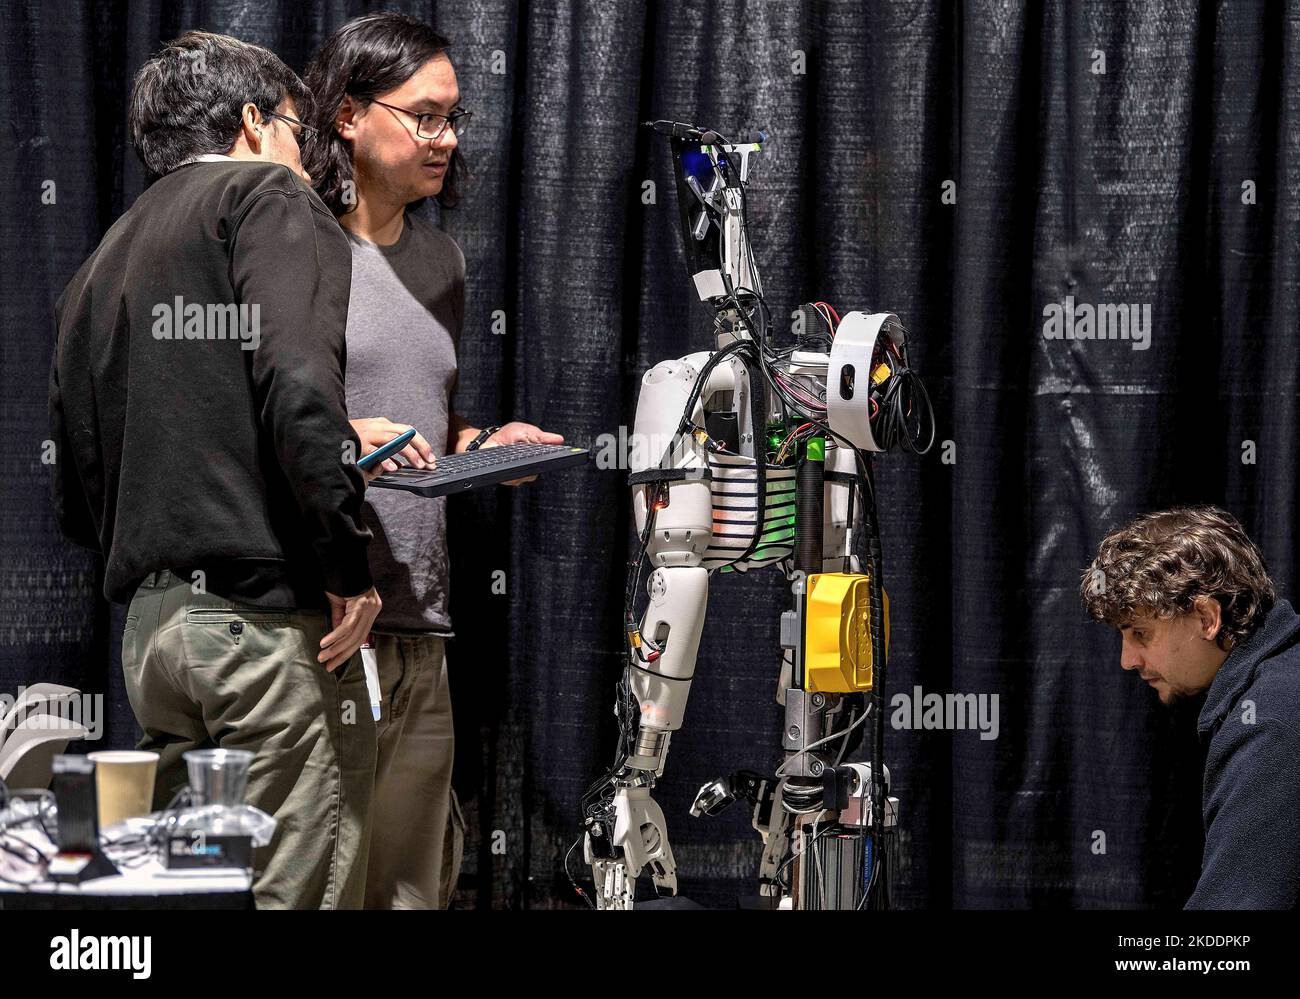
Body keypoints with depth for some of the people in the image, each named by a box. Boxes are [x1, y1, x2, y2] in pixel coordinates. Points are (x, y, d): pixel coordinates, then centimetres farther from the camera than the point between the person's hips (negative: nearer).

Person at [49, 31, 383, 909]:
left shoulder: (104, 262, 23)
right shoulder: (268, 197, -1)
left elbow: (78, 497, 21)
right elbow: (300, 385, -19)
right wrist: (349, 566, -14)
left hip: (149, 628, 8)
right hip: (271, 616, -8)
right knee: (301, 893, -7)